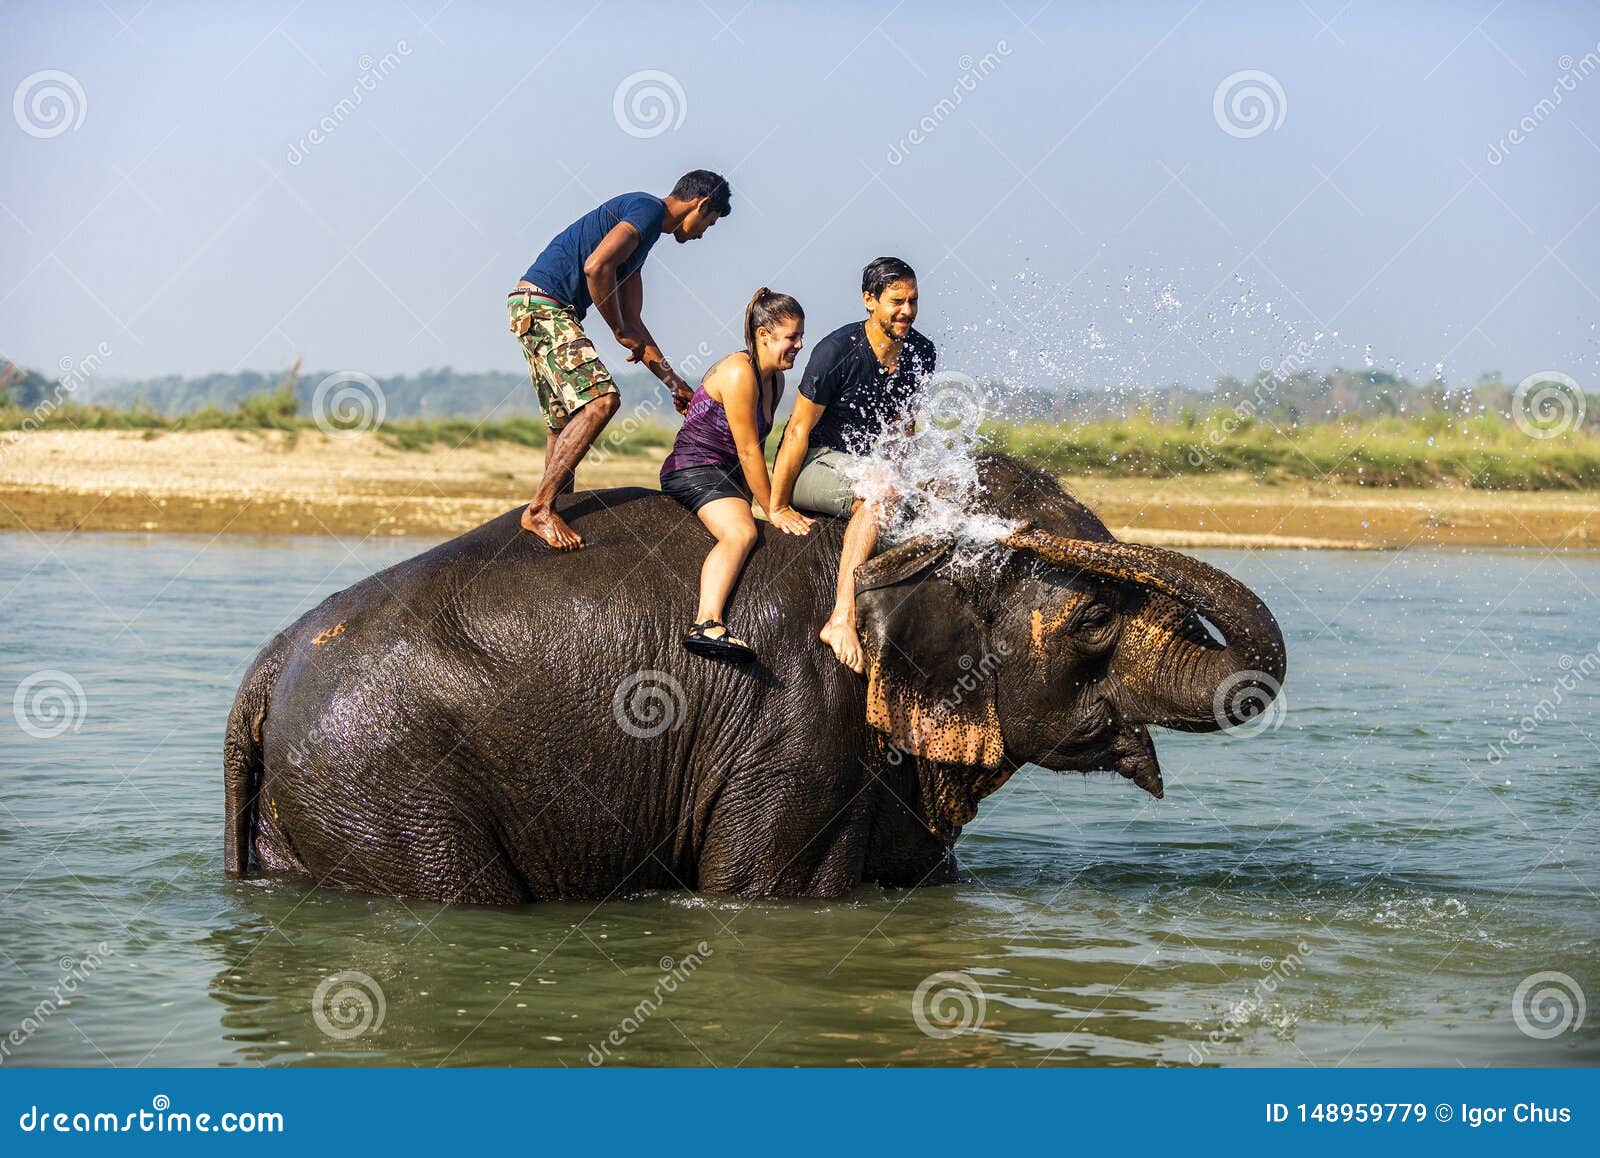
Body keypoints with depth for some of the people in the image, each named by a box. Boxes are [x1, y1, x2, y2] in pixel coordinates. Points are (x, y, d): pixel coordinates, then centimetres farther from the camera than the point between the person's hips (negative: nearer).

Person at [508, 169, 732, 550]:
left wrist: (676, 384, 30)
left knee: (566, 423, 12)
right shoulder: (648, 209, -6)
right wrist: (620, 330, -9)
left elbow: (633, 322, 29)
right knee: (601, 399, -18)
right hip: (542, 304, -11)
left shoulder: (641, 235, 25)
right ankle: (540, 510, -19)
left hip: (537, 311, 11)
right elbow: (596, 266, -21)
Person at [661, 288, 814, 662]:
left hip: (727, 475, 11)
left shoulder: (775, 380, 13)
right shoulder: (739, 373, -17)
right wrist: (772, 510, -11)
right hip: (693, 470, -11)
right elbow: (748, 450, -16)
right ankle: (706, 625, -54)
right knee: (740, 532, -36)